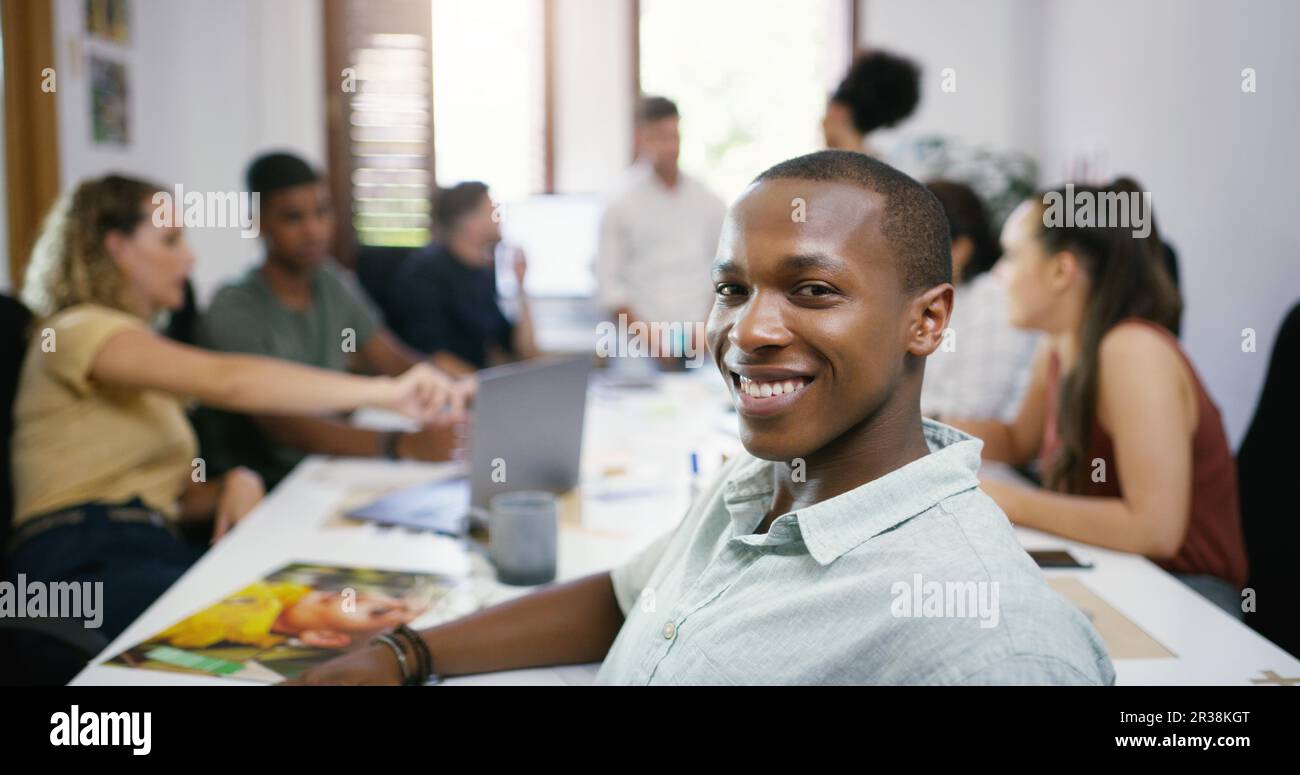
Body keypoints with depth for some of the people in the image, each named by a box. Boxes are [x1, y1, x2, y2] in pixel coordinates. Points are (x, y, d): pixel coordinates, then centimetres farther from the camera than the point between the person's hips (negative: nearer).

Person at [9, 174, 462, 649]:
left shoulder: (149, 356, 25)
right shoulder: (76, 331, -5)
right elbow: (225, 381, -22)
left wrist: (236, 485, -4)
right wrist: (384, 392, -28)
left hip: (154, 551, 8)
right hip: (82, 562, -7)